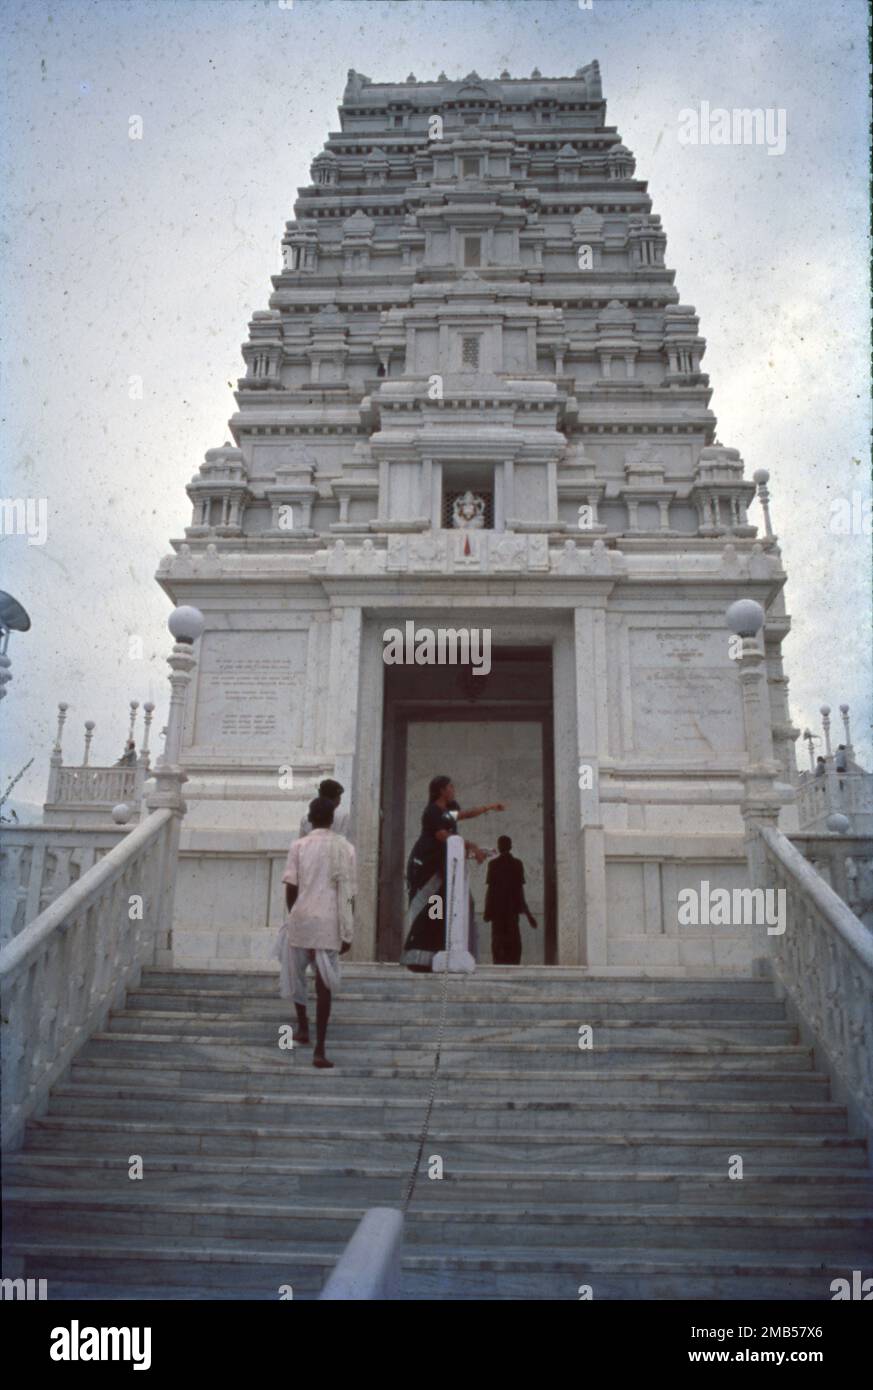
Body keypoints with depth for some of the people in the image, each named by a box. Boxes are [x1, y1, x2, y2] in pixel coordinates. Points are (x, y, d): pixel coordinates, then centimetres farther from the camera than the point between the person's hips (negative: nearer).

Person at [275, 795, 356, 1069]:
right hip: (331, 924, 0)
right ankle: (319, 1050, -2)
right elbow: (348, 892, 1)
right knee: (324, 985, 3)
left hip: (302, 919, 0)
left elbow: (291, 888, -3)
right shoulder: (345, 848, 2)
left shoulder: (299, 846, -1)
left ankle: (303, 1028, 35)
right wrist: (347, 932, 6)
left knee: (294, 974, 24)